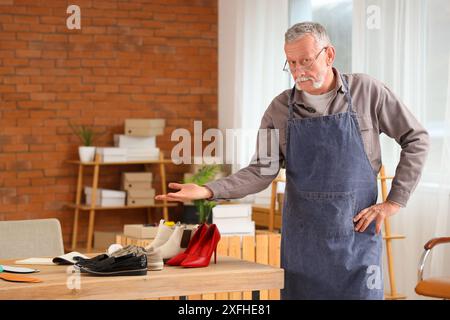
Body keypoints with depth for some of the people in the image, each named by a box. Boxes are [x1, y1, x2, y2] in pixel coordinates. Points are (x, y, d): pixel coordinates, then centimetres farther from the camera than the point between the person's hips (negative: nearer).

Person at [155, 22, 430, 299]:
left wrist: (395, 201, -2)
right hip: (301, 236, 2)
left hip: (358, 232, -2)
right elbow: (261, 173, 2)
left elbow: (416, 139, 4)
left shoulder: (367, 91, -2)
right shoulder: (280, 109, 2)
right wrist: (208, 191, -13)